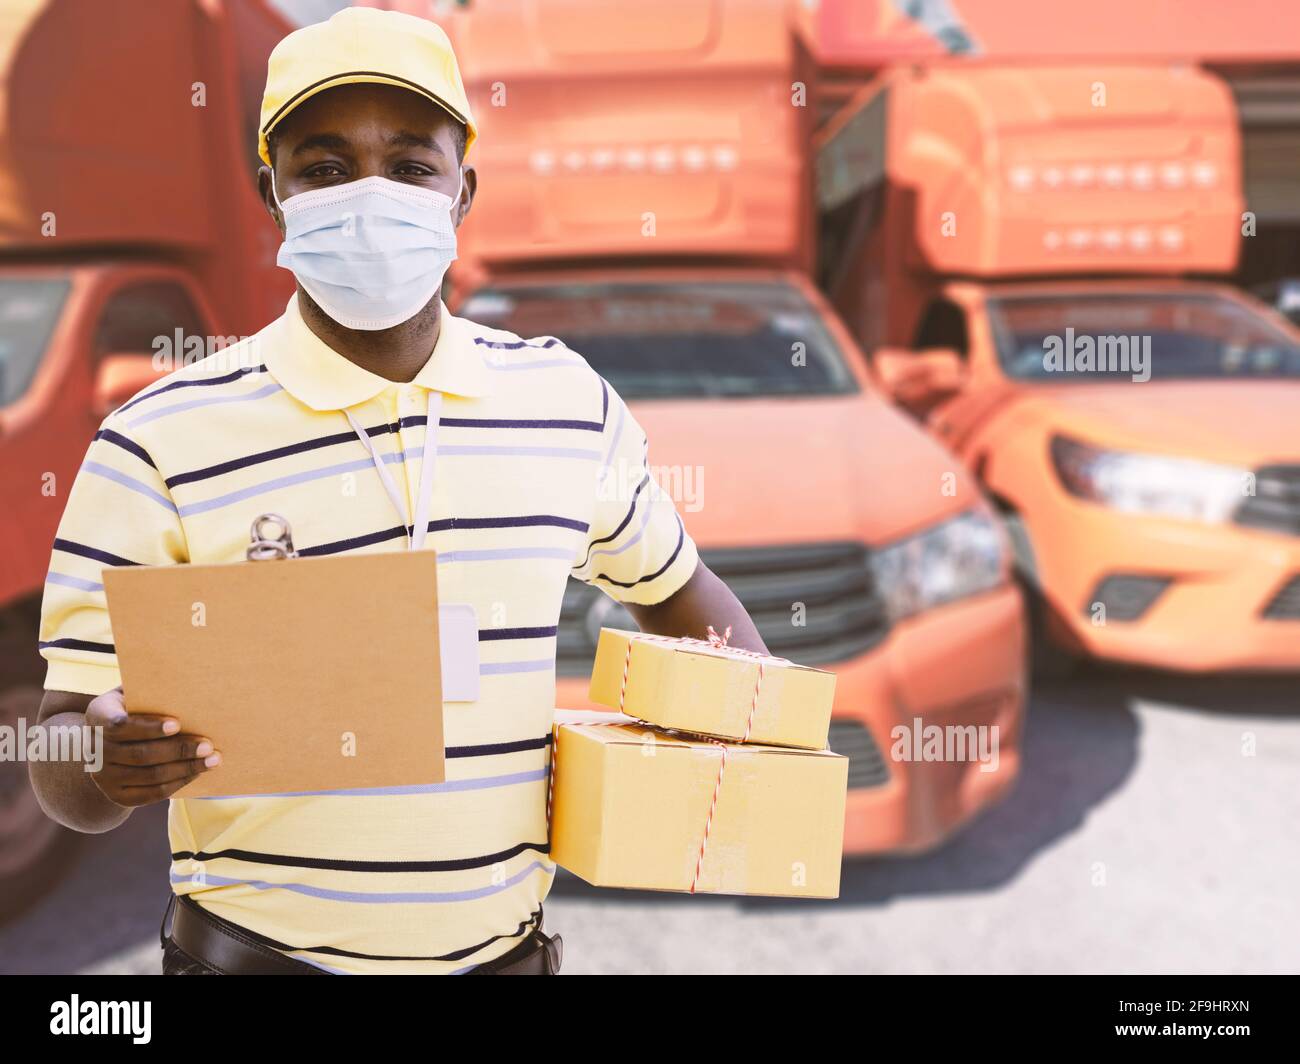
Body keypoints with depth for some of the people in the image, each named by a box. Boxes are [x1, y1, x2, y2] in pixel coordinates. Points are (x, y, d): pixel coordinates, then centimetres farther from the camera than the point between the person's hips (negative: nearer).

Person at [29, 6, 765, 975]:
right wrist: (109, 764, -30)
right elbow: (64, 773, -8)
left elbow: (675, 588, 12)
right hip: (262, 950, -2)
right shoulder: (161, 446, -12)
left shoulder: (571, 403, -3)